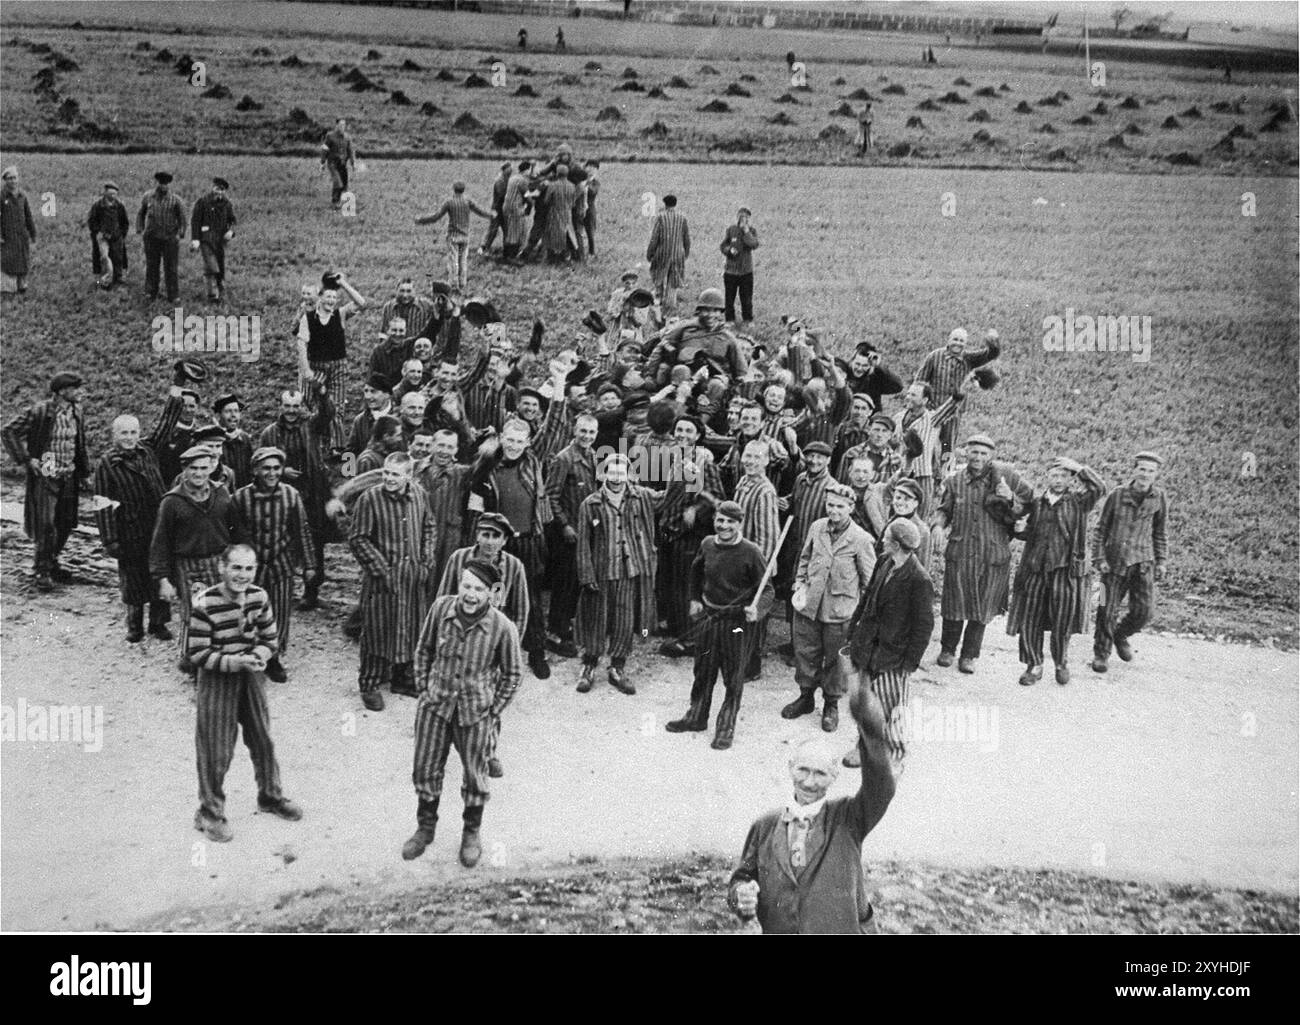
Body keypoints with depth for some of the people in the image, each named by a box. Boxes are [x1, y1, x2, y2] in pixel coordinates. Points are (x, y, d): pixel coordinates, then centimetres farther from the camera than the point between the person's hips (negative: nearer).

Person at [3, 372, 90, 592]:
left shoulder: (77, 413, 5)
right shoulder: (39, 412, -15)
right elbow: (10, 431, -11)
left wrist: (85, 471, 14)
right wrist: (26, 459, -14)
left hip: (68, 477, 6)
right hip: (45, 476, -6)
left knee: (65, 524, 10)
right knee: (46, 524, -7)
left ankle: (50, 563, 27)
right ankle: (43, 572, 2)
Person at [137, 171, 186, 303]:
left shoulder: (176, 200, 0)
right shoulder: (148, 197, 6)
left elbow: (182, 218, 4)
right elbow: (141, 214, 17)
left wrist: (180, 234, -6)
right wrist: (140, 230, 7)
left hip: (170, 238, -2)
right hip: (152, 238, 2)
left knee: (171, 268, 0)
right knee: (151, 266, 5)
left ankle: (173, 296, 6)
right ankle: (151, 293, 15)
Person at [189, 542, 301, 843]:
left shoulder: (259, 597, -6)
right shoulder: (204, 605, -22)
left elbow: (269, 637, 6)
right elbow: (196, 653, -17)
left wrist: (259, 656, -15)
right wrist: (234, 662, -27)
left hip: (250, 675, 5)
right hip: (216, 680, -5)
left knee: (263, 740, 17)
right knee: (216, 749, 2)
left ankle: (270, 796, 38)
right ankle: (210, 813, 18)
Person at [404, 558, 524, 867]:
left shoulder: (502, 628, -19)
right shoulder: (441, 607, -12)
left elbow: (512, 674, -4)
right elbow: (424, 649, 5)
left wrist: (493, 712, -4)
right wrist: (423, 688, 4)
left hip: (475, 713, -2)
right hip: (435, 705, 2)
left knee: (474, 776, 12)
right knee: (426, 769, 13)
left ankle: (471, 834, 34)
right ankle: (425, 828, 36)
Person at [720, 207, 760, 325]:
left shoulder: (751, 230, 0)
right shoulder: (731, 229, 0)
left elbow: (754, 245, -17)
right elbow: (723, 246, 3)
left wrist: (746, 231, -19)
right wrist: (729, 250, -18)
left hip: (746, 270, -1)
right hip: (730, 270, 1)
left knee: (747, 297, 4)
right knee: (730, 297, 7)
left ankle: (748, 320, 18)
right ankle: (730, 320, 21)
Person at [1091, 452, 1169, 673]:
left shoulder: (1159, 498, 1)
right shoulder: (1117, 495, -5)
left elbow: (1159, 532, 13)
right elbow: (1100, 529, 2)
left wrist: (1161, 561, 9)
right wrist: (1099, 558, -4)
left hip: (1143, 563, 2)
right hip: (1115, 561, -2)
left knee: (1143, 611, -4)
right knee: (1108, 611, 1)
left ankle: (1121, 635, 27)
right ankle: (1101, 653, 19)